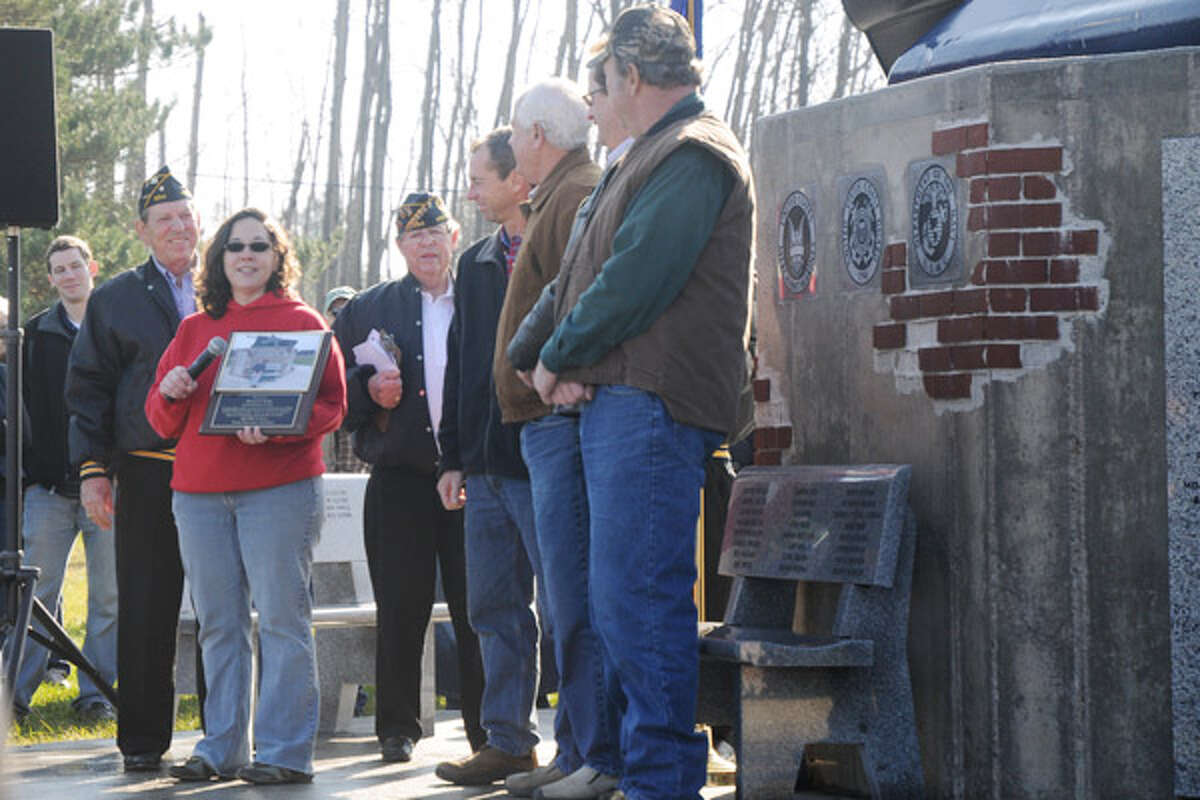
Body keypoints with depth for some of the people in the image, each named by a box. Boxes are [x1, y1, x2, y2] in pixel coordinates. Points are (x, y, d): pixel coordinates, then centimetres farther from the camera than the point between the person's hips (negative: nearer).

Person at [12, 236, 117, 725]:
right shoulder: (36, 334, 9)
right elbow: (24, 408, 10)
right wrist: (24, 473, 2)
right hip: (49, 486, 1)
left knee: (108, 596, 1)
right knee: (38, 592, -1)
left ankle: (95, 692, 9)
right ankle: (18, 691, 5)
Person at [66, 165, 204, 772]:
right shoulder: (115, 300, 10)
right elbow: (88, 389, 8)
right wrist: (92, 469, -2)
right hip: (148, 476, -1)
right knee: (145, 612, 0)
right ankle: (143, 739, 7)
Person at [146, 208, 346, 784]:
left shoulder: (302, 322, 6)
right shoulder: (195, 329, 18)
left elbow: (331, 405, -1)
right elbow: (163, 422, 18)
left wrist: (275, 427, -18)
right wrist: (169, 394, -5)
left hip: (280, 485, -4)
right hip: (199, 488, 4)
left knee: (281, 617, -7)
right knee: (218, 623, 5)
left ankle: (285, 752, -6)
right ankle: (221, 748, 11)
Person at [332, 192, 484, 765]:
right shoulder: (368, 309, 13)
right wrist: (369, 389, -9)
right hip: (400, 477, 1)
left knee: (476, 605, 0)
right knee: (400, 606, 1)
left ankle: (487, 728, 7)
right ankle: (397, 727, 11)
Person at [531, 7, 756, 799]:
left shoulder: (692, 155, -10)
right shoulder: (656, 156, 23)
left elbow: (634, 281, -18)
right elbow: (584, 272, 21)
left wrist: (557, 358, -7)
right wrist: (572, 364, 3)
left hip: (651, 406, -11)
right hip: (621, 401, 11)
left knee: (639, 594, -12)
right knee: (624, 595, 12)